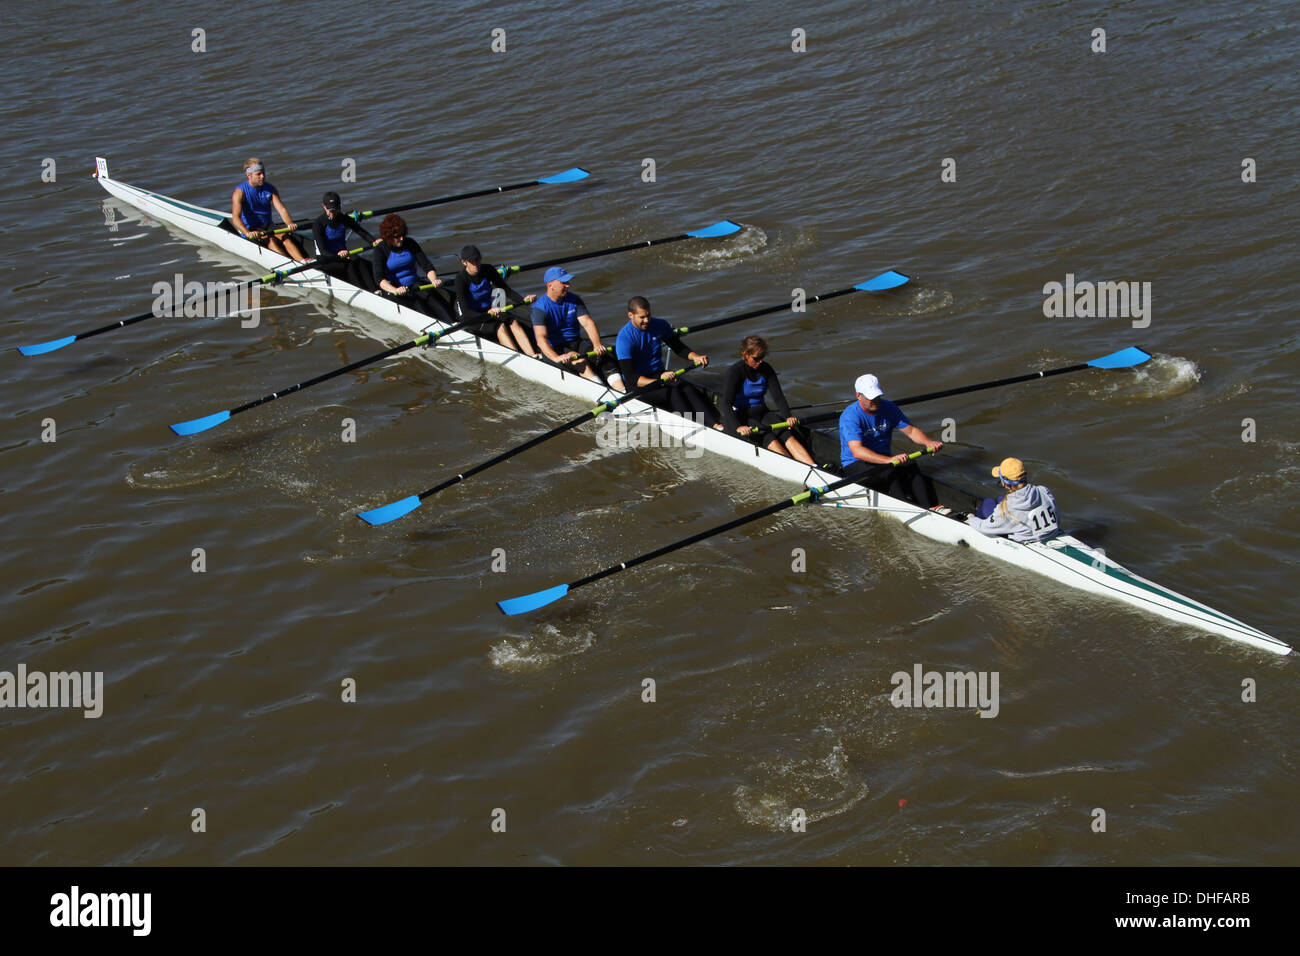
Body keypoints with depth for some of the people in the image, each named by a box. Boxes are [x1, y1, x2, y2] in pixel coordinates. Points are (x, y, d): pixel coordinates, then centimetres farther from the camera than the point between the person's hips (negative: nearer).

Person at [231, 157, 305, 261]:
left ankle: (302, 261, -48)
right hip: (250, 229, -4)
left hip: (268, 227, 4)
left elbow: (281, 209, -6)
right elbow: (235, 218, -23)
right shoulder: (240, 192, -10)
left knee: (285, 237, -27)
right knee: (270, 240, -32)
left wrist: (290, 224, -28)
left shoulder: (270, 189, 6)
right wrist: (247, 233, -43)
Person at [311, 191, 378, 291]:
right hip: (324, 260, -4)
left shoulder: (344, 219, 4)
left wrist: (374, 242, -29)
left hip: (343, 254, 4)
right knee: (349, 266, -32)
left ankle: (375, 291, -48)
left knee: (360, 263, -29)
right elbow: (322, 250, -20)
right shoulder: (318, 223, -10)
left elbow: (363, 233, -6)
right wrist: (337, 256, -40)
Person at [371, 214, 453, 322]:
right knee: (417, 304, -31)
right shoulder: (380, 251, -6)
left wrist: (434, 280, -19)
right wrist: (395, 290, -38)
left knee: (431, 296, -27)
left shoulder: (410, 244, 7)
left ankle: (452, 324, -44)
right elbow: (378, 278, -19)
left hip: (415, 285, 3)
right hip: (393, 289, -3)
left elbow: (426, 265, 4)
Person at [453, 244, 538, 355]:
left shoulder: (487, 270, -3)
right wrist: (486, 315, -42)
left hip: (488, 311, 5)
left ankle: (534, 357, -41)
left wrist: (523, 300, -19)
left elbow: (507, 291, 0)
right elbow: (465, 311, -25)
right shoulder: (461, 278, -18)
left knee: (513, 322, -24)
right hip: (470, 317, -5)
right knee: (500, 326, -31)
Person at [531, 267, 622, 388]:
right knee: (581, 362, -34)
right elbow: (541, 338, -25)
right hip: (554, 349, -5)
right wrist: (556, 357, -43)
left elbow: (587, 323, -6)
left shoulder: (574, 300, 5)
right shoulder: (540, 308, -13)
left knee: (602, 354, -24)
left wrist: (597, 345, -25)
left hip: (575, 344, 5)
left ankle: (621, 390, -43)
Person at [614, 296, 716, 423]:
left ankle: (715, 423, -44)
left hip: (659, 375, 5)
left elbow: (678, 347, 15)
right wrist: (657, 382, -37)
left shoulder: (659, 325, 2)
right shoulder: (624, 337, -16)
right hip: (637, 384, -5)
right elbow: (630, 377, -22)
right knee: (673, 392, -31)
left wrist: (694, 356, -8)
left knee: (687, 388, -26)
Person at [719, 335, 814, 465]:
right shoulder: (733, 373, -12)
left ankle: (814, 468, -42)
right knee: (768, 437, -31)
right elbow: (726, 404, -22)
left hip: (761, 413, 5)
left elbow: (778, 396, -2)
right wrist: (738, 427, -38)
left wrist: (788, 417, -21)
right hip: (740, 417, -5)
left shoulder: (766, 370, 4)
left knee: (787, 435, -23)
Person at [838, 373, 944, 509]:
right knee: (890, 471, -34)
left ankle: (931, 507, -37)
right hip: (856, 466, -5)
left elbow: (910, 430, 3)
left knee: (911, 466, -24)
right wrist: (888, 460, -43)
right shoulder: (850, 416, -19)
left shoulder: (888, 407, 2)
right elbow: (857, 451, -31)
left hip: (884, 458, 5)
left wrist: (927, 442, -20)